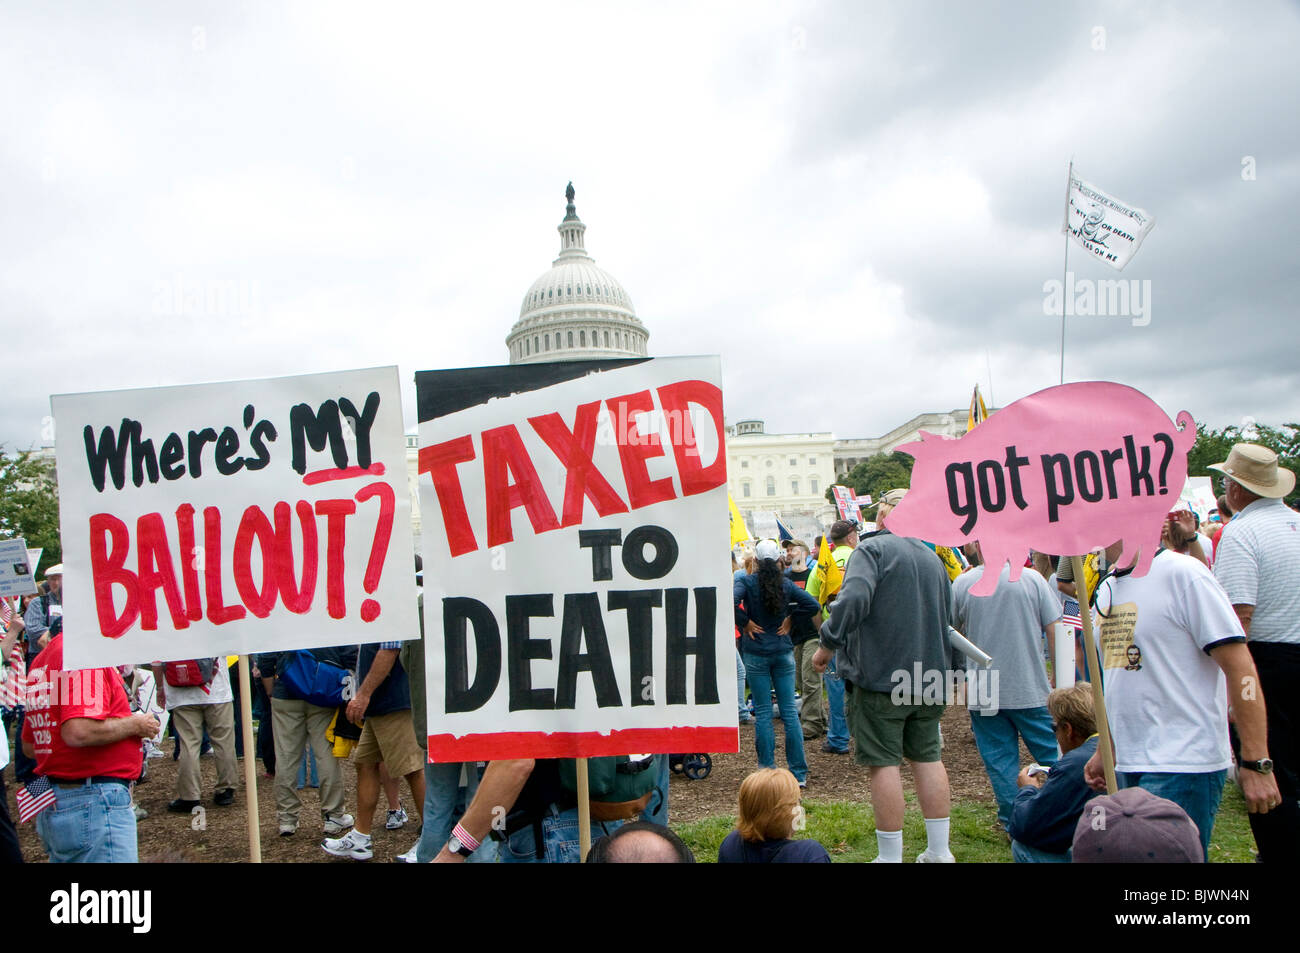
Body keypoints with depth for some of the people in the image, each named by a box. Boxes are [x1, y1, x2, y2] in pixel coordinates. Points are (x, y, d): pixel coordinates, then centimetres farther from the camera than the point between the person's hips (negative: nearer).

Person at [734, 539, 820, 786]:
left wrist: (744, 622, -10)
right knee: (789, 711, 5)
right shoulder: (786, 584, 2)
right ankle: (799, 772, 8)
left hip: (756, 654, -2)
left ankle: (767, 771, 7)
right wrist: (790, 619, 5)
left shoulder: (747, 582, -5)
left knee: (763, 713, 4)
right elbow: (813, 605, -5)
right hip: (784, 652, 2)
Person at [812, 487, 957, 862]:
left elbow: (853, 599, -26)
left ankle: (891, 856, 6)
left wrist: (828, 643, -17)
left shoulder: (873, 548, -10)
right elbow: (949, 616, 21)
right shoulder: (933, 558, 12)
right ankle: (939, 851, 21)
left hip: (880, 676, -7)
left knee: (884, 763, 0)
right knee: (927, 757, 15)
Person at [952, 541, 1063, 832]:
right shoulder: (1032, 579, -5)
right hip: (1031, 690, 0)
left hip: (984, 695, 0)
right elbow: (1055, 631, -4)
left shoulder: (962, 584, -5)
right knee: (1054, 755, 13)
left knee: (1000, 761, 9)